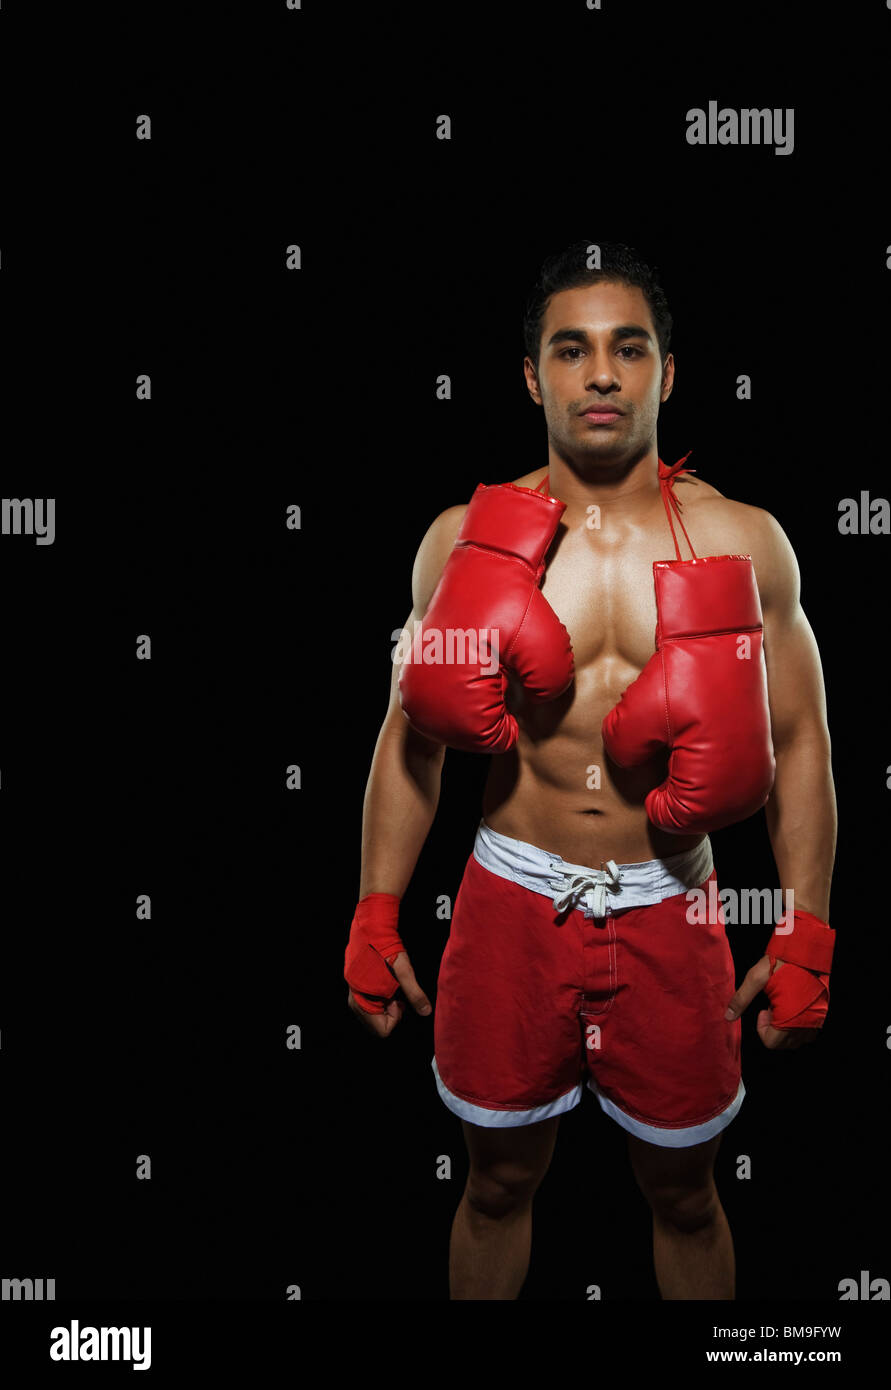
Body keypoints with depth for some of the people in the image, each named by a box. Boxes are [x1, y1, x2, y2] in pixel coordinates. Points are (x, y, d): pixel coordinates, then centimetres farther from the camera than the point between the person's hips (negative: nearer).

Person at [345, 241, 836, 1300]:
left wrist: (806, 934, -3)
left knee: (683, 1193, 17)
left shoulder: (743, 542, -3)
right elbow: (410, 737, 4)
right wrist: (375, 921, 2)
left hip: (668, 907, 0)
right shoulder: (464, 539, -2)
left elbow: (800, 744, 2)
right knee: (498, 1182, 17)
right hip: (514, 897, 0)